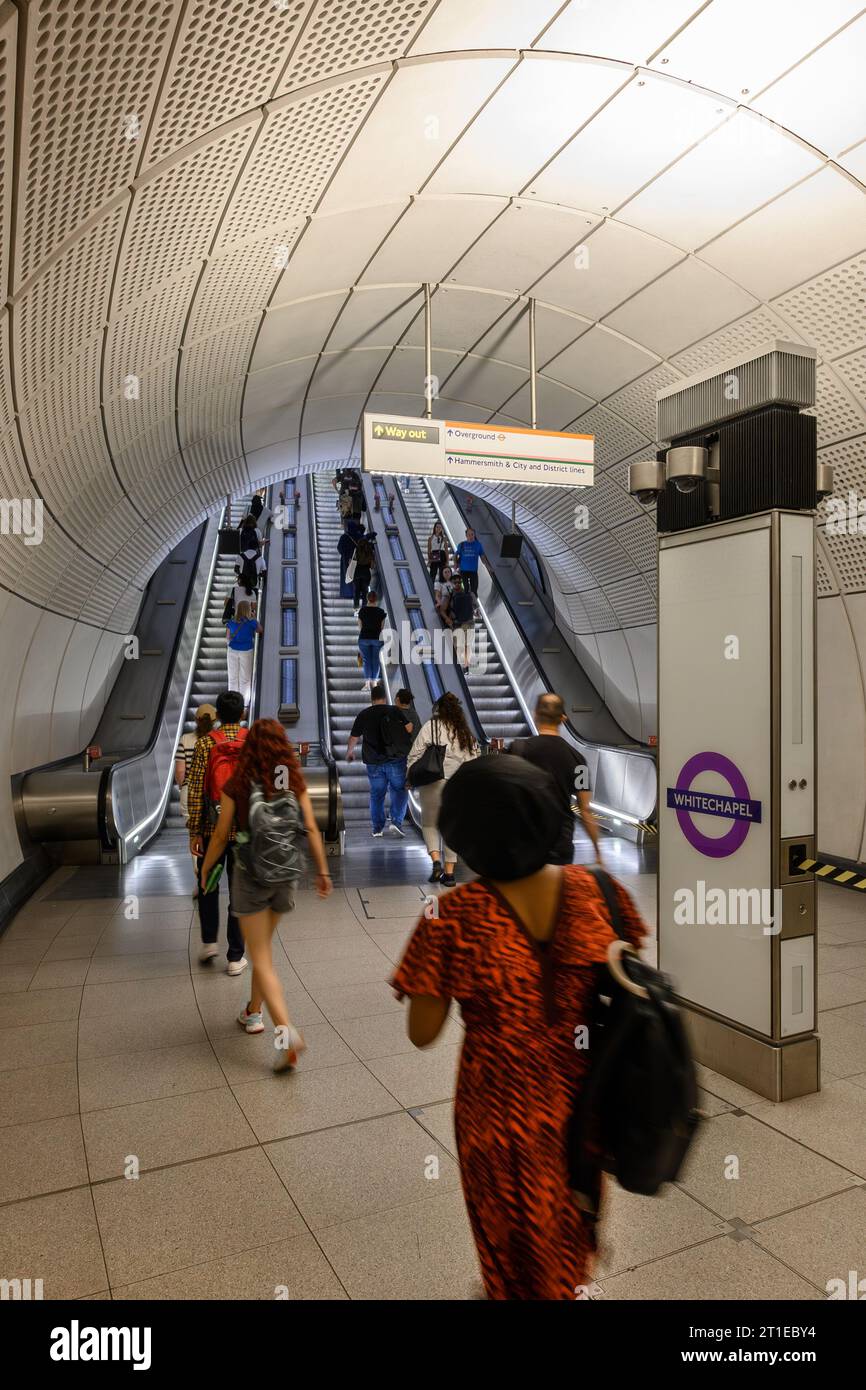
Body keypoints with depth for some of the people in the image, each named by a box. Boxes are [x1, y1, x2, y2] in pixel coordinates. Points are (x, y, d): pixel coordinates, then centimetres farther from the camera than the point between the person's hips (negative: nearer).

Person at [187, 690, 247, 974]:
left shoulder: (205, 743, -6)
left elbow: (195, 790, -8)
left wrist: (194, 831, -2)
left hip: (212, 826, 0)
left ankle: (209, 941, 21)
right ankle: (236, 956, 10)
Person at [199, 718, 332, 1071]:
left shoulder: (237, 785, -10)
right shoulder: (295, 782, -4)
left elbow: (221, 836, -5)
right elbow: (311, 829, -5)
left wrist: (205, 868, 11)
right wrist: (323, 871, 2)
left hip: (250, 874, -3)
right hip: (284, 874, 4)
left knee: (261, 958, 0)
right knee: (262, 947, 24)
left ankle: (286, 1031, -13)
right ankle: (253, 1012, 37)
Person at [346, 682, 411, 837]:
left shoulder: (364, 715, 3)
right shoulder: (395, 711, -2)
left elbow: (353, 738, 9)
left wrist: (350, 752, 26)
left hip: (373, 762, 2)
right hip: (396, 759, -2)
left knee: (376, 794, 11)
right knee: (399, 790, 10)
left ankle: (377, 828, 12)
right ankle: (396, 821, -5)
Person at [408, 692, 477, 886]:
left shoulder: (430, 727, -4)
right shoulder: (465, 731, 6)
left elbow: (416, 755, -5)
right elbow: (473, 758, 7)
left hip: (433, 781, -3)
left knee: (429, 822, 14)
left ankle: (436, 861, -6)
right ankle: (449, 872, 12)